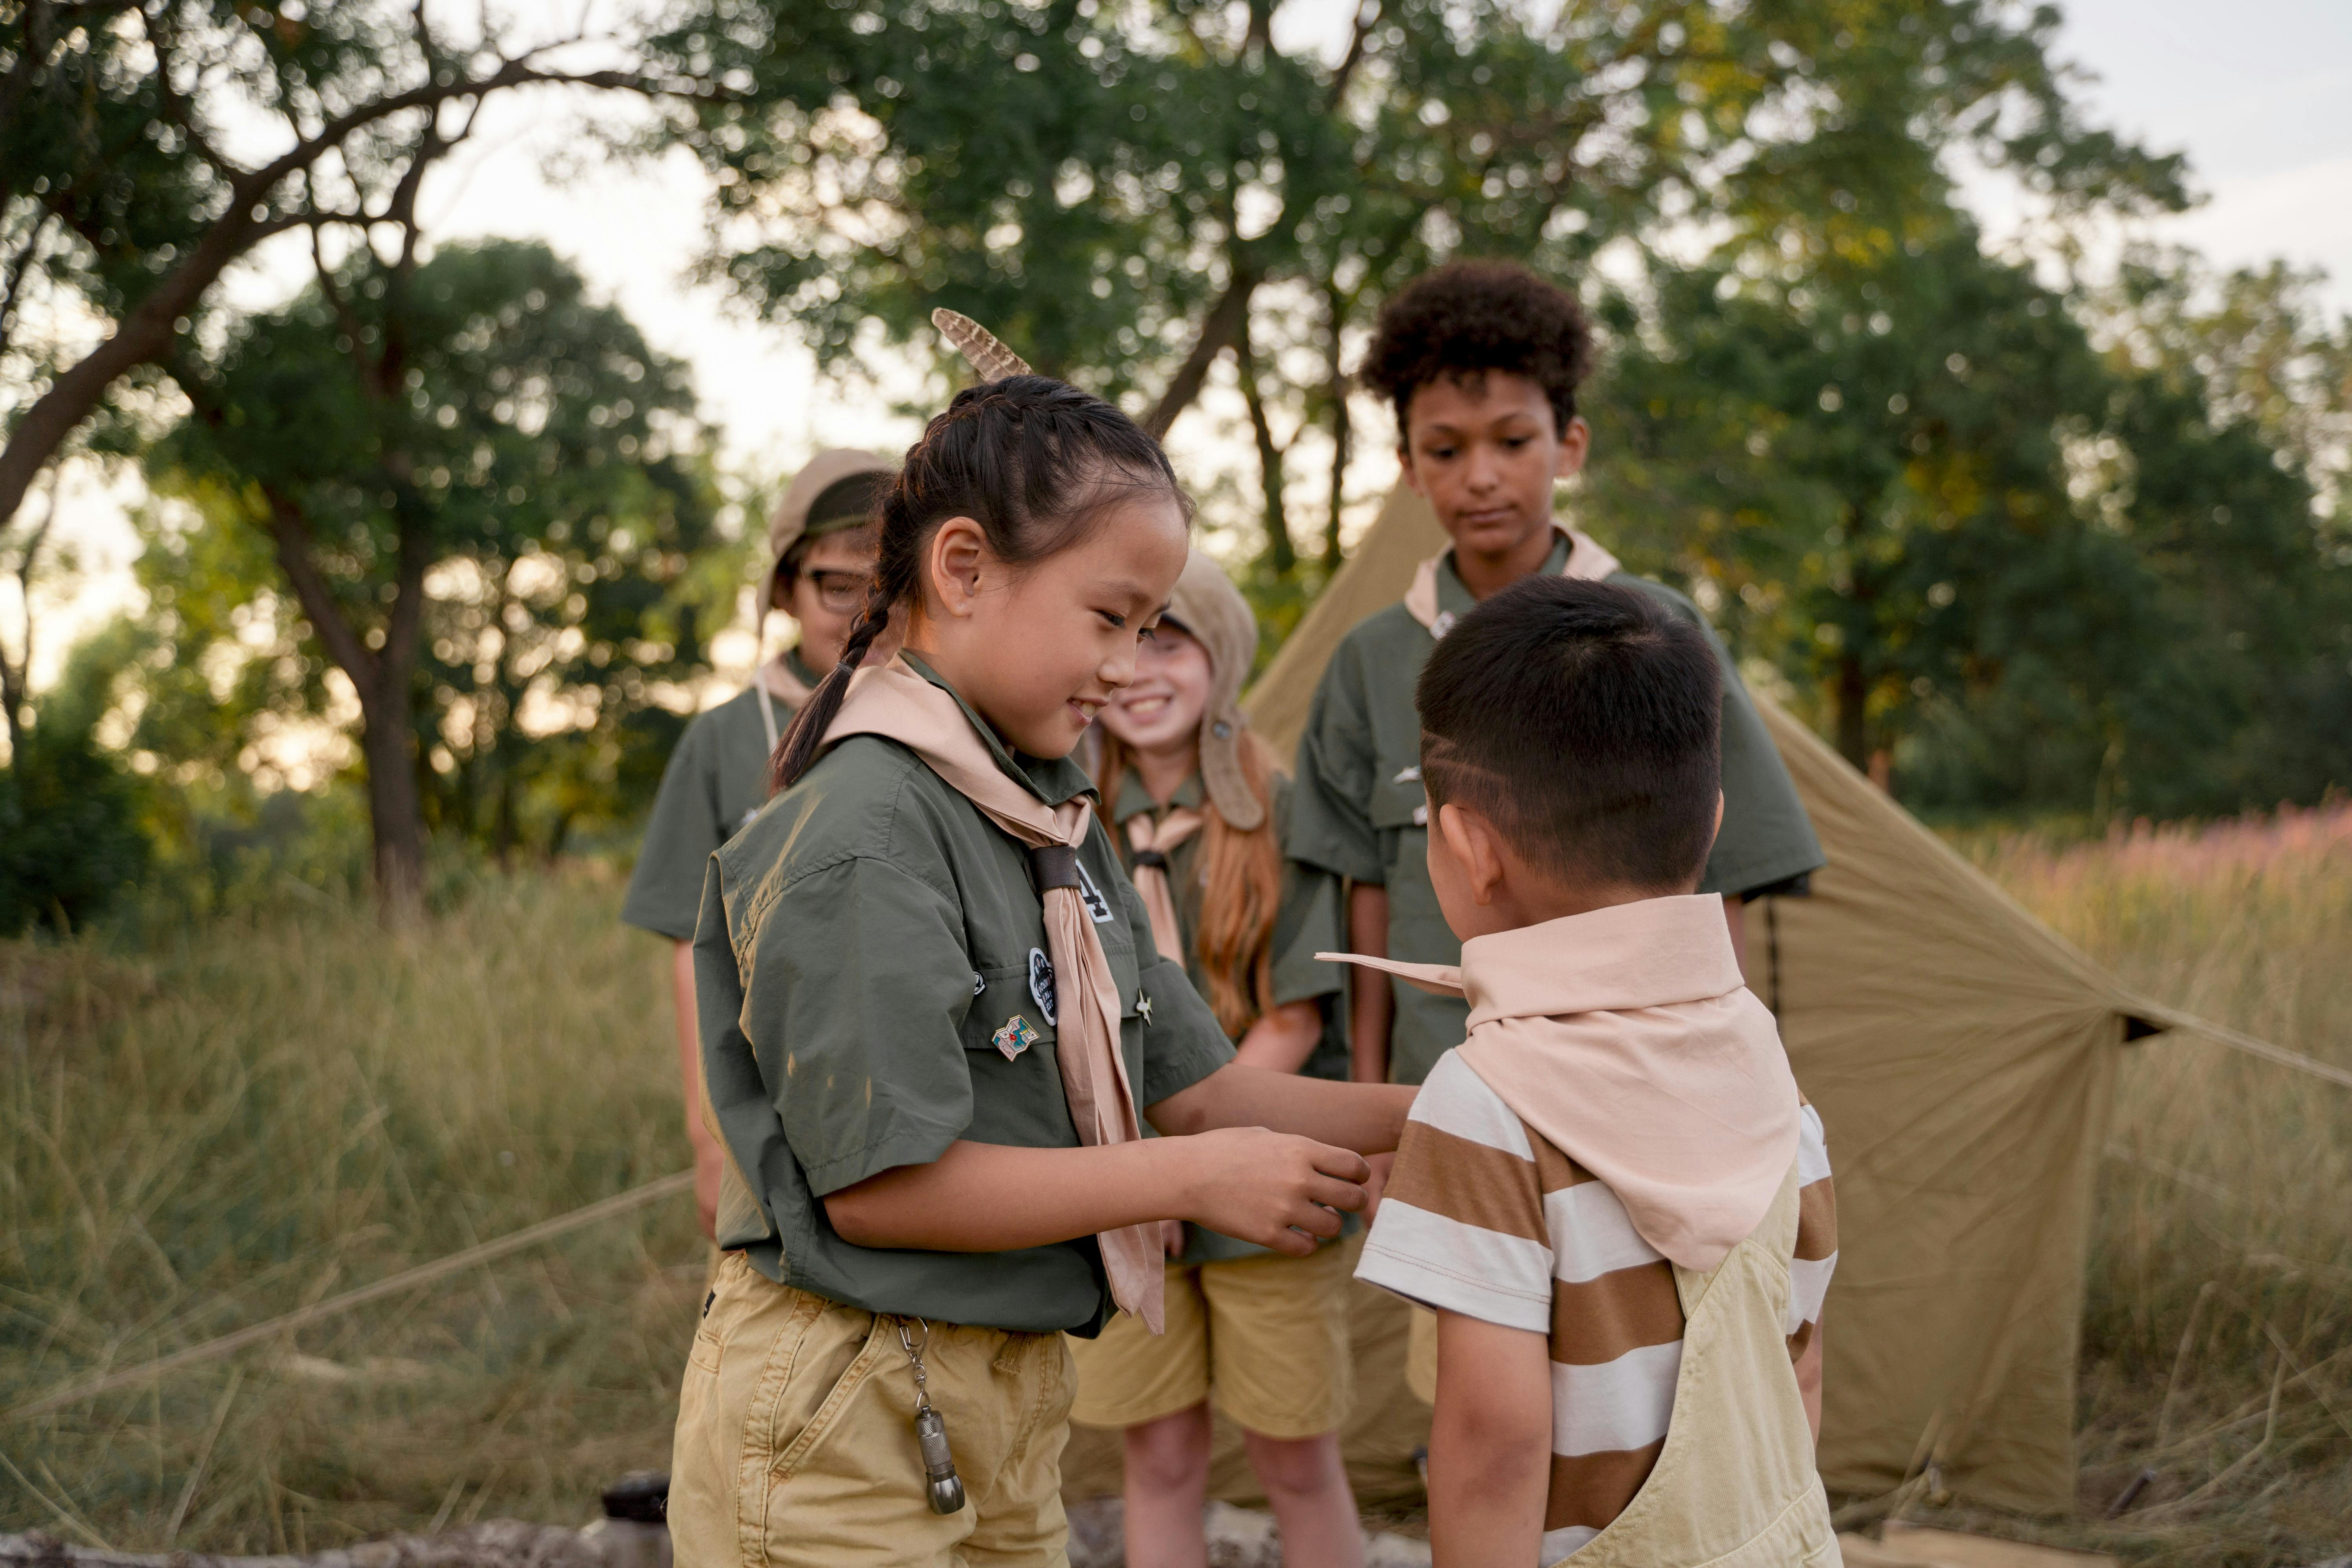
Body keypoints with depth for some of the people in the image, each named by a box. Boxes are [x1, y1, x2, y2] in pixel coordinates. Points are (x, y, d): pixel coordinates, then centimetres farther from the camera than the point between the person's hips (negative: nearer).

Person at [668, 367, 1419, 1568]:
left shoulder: (1057, 821, 9)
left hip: (1002, 1402, 8)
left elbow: (1196, 1085, 11)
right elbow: (877, 1183, -22)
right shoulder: (860, 834, -19)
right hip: (843, 1423, -8)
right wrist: (1193, 1178, -18)